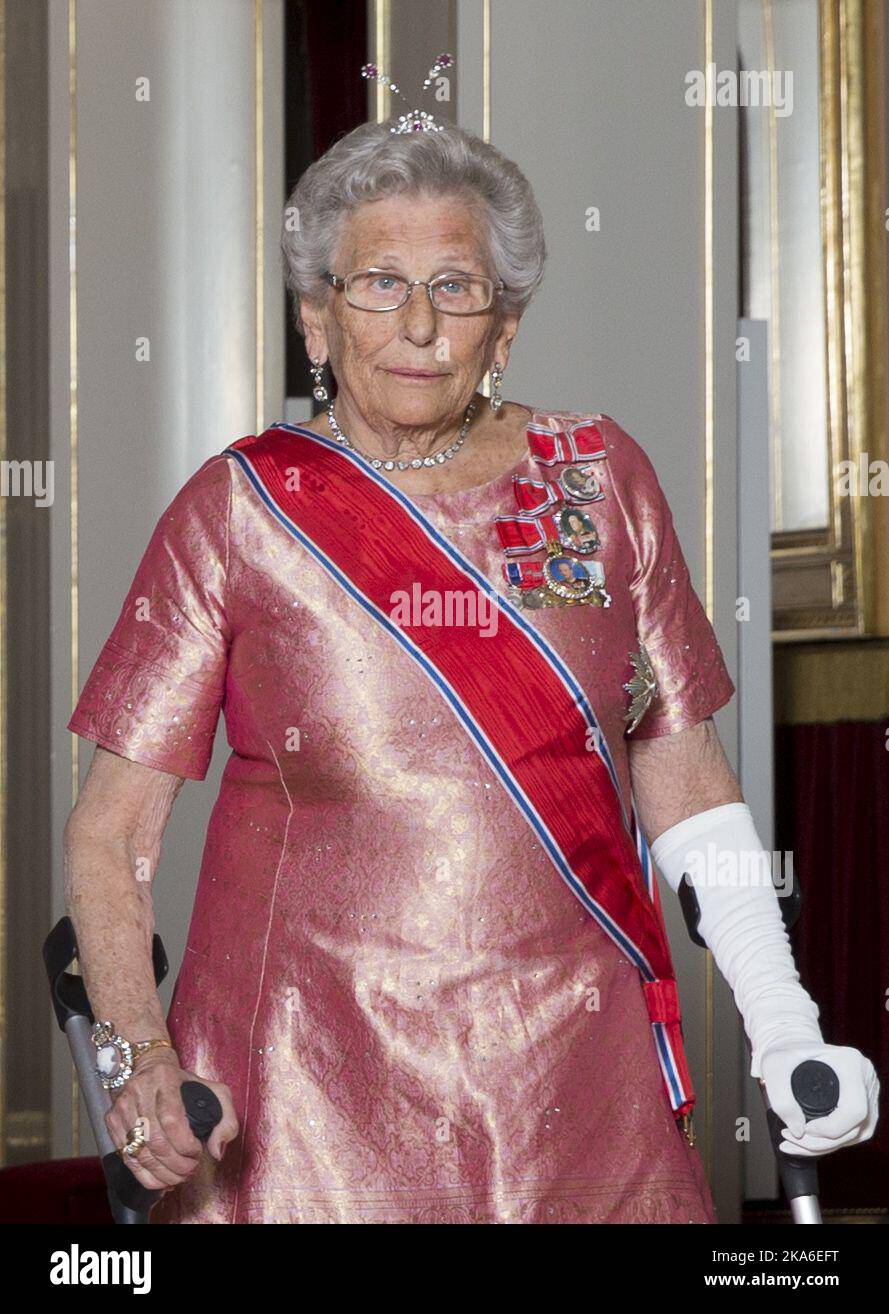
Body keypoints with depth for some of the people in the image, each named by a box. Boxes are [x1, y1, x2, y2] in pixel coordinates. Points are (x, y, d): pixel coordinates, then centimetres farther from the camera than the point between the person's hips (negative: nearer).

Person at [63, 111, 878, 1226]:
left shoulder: (599, 476, 5)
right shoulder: (238, 508, -1)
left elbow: (683, 774, 9)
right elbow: (111, 829, -2)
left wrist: (784, 1030, 0)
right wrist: (139, 1055, -17)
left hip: (575, 1066, 2)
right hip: (314, 1081, -2)